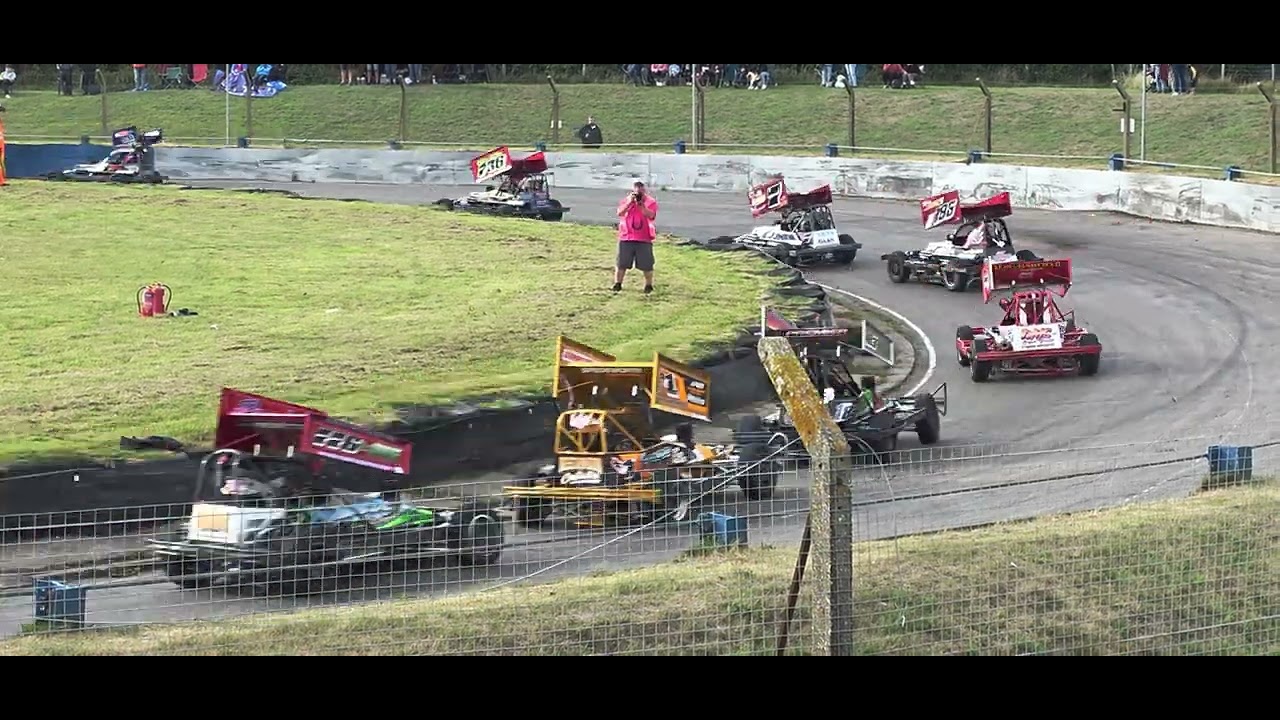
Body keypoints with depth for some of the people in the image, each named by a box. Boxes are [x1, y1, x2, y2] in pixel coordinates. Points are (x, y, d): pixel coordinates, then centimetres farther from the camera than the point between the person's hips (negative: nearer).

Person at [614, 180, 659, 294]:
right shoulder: (626, 200, 5)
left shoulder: (651, 202, -1)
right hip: (626, 238, 1)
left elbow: (651, 215, -18)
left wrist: (641, 205, -25)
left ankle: (648, 285, 12)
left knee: (646, 265, 0)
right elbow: (620, 213, -11)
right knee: (621, 263, 3)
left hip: (644, 239, -1)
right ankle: (617, 284, 13)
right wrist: (629, 202, -20)